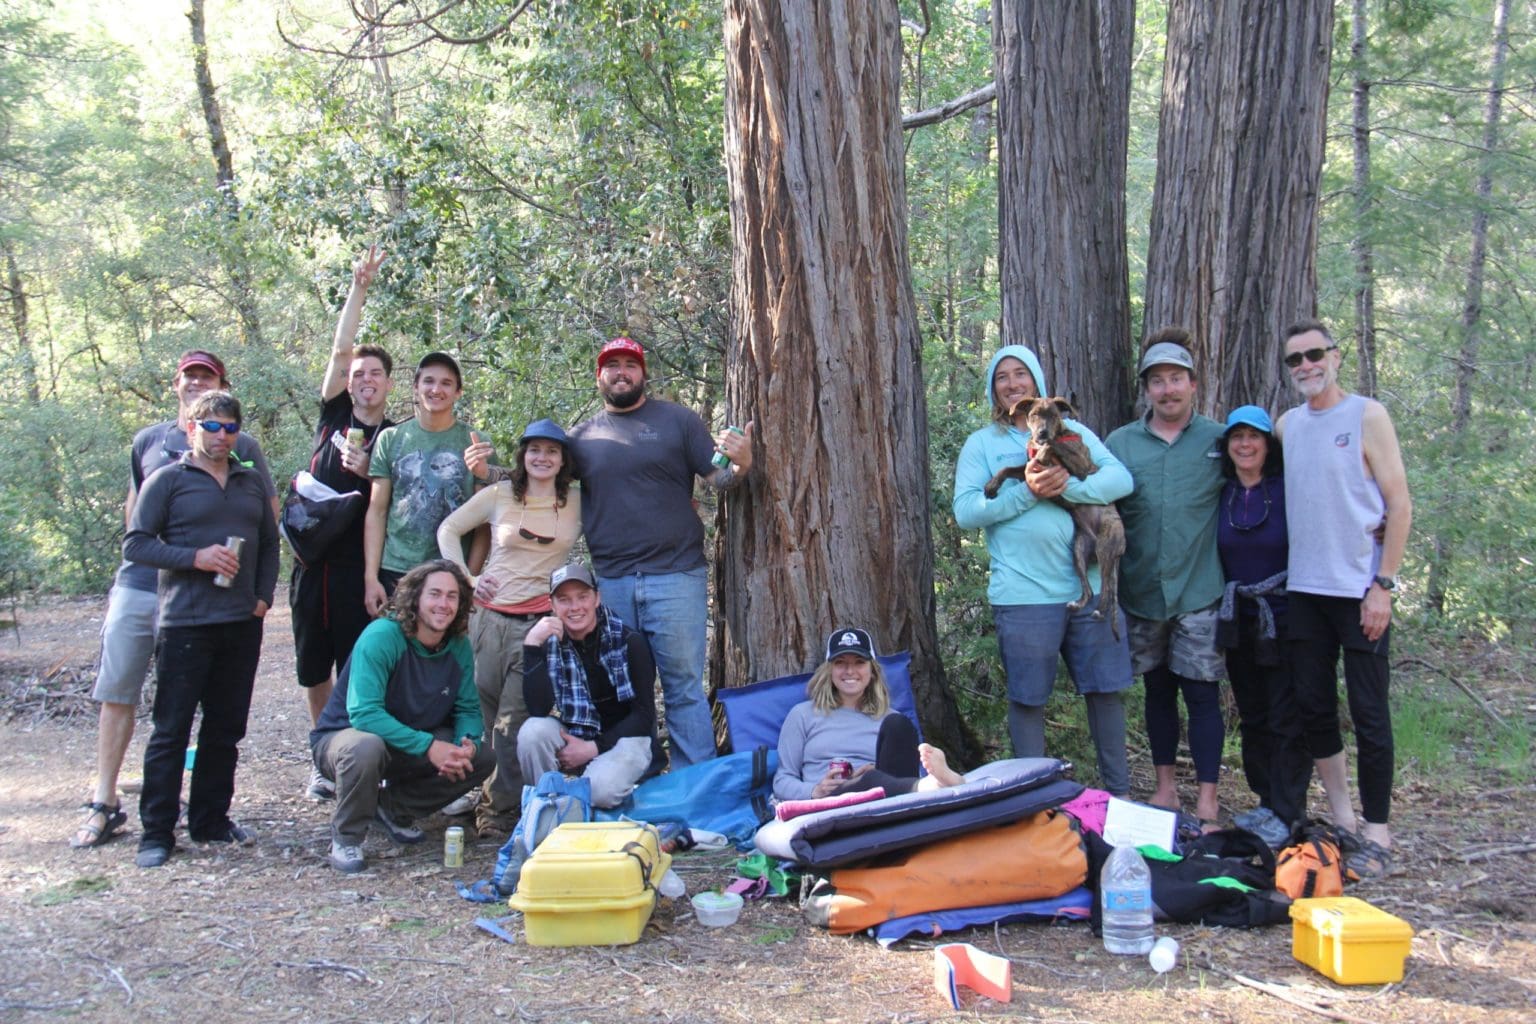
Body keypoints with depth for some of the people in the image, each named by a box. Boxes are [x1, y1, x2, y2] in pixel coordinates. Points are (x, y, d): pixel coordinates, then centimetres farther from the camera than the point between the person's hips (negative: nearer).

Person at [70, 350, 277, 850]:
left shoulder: (241, 446, 3)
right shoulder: (149, 440, 12)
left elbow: (268, 512, 6)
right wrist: (139, 551, 13)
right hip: (138, 584, 3)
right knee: (116, 692, 2)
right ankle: (105, 803, 10)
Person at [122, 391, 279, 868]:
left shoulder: (252, 483, 15)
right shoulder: (168, 480, 0)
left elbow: (269, 543, 20)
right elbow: (135, 544, -5)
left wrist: (264, 595, 7)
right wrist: (195, 557, -16)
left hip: (242, 623, 5)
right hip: (185, 624, -5)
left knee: (226, 728, 10)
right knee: (171, 730, -2)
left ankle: (211, 820, 21)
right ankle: (156, 832, 5)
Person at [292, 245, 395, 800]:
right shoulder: (333, 415, 8)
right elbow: (340, 349, -1)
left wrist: (366, 473, -17)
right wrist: (359, 288, -5)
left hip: (360, 566, -3)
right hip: (313, 561, 3)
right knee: (314, 670, 10)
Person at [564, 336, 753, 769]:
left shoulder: (678, 420, 7)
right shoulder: (581, 436, 12)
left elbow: (717, 478, 3)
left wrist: (740, 465, -19)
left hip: (674, 576, -3)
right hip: (609, 582, 3)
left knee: (684, 687, -1)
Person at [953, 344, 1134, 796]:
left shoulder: (1072, 431, 12)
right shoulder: (982, 443, 7)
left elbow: (1121, 478, -2)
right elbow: (965, 511, -5)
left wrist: (1067, 486, -18)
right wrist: (1027, 492, -15)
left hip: (1090, 586, 2)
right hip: (1024, 594, -2)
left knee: (1106, 689, 9)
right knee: (1028, 699, 5)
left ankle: (1119, 793, 26)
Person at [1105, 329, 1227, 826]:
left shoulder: (1218, 440, 1)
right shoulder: (1119, 443, 5)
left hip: (1200, 592, -2)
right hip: (1142, 593, 2)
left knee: (1201, 694, -1)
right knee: (1158, 691, 13)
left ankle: (1207, 800, 8)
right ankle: (1165, 787, 26)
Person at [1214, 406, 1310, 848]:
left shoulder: (1288, 487, -8)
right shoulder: (1222, 494, 6)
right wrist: (1223, 607, 10)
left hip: (1283, 617, -5)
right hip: (1239, 621, 5)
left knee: (1287, 719, -3)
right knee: (1252, 716, 11)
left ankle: (1285, 815, 2)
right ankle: (1267, 801, 22)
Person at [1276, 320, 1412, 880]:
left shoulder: (1367, 415, -5)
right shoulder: (1287, 424, 10)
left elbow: (1399, 504, -7)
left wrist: (1383, 584, -13)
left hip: (1360, 590, -5)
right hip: (1305, 588, 5)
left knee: (1368, 713, -1)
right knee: (1314, 707, 9)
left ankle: (1376, 833, 9)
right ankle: (1343, 820, 22)